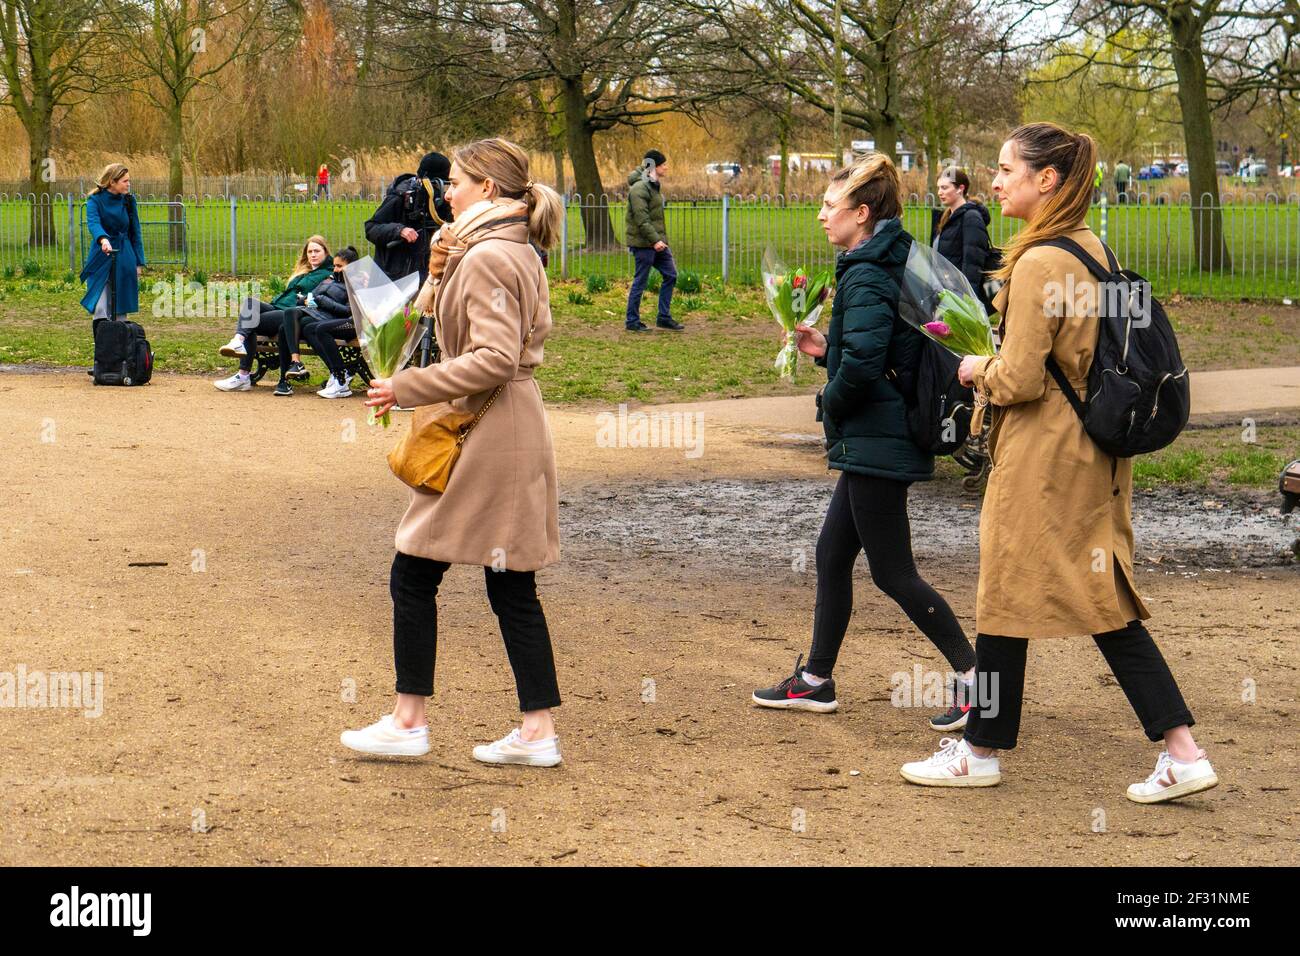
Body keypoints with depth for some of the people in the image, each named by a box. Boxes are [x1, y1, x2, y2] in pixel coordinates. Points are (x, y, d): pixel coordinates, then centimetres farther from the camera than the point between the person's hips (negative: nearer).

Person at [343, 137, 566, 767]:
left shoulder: (487, 257, -15)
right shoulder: (517, 253, 15)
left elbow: (494, 358, -24)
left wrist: (407, 388, -19)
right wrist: (442, 273, 4)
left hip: (487, 437, -10)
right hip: (515, 434, 10)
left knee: (413, 574, 1)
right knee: (511, 587, 10)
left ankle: (408, 721, 8)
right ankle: (538, 732, 11)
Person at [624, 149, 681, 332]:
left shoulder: (654, 185, 14)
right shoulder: (639, 189, -17)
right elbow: (641, 220, -23)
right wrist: (655, 240, -27)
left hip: (657, 242, 9)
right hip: (643, 243, -9)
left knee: (670, 275, 8)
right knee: (640, 282, -2)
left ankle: (664, 317, 15)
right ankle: (632, 321, 8)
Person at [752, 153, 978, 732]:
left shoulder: (866, 278, -18)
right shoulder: (889, 267, 13)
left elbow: (864, 362, -29)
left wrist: (830, 403, -12)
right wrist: (826, 350, 9)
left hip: (876, 445, -11)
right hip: (876, 444, 11)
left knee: (893, 573, -4)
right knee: (832, 555, 15)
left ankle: (971, 675, 2)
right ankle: (815, 681, 23)